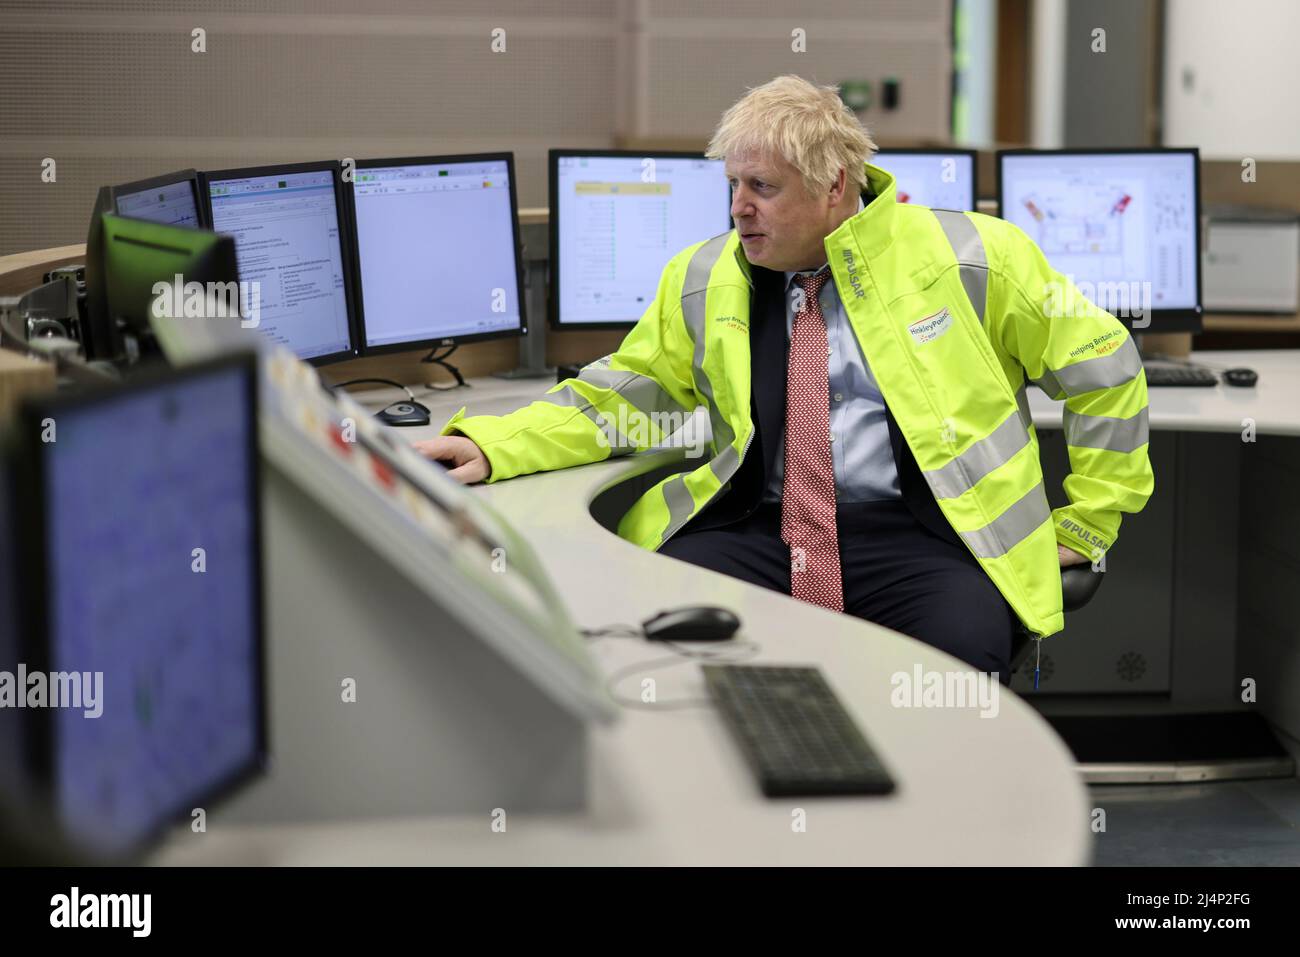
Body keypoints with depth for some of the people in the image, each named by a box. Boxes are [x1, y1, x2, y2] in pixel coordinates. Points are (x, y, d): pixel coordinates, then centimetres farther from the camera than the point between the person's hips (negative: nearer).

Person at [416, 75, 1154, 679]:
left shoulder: (965, 256, 3)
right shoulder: (706, 278, 15)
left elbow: (1100, 361, 11)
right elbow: (623, 395, 18)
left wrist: (1086, 522, 9)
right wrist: (494, 445, 3)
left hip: (915, 538, -3)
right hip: (759, 531, 3)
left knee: (959, 646, -37)